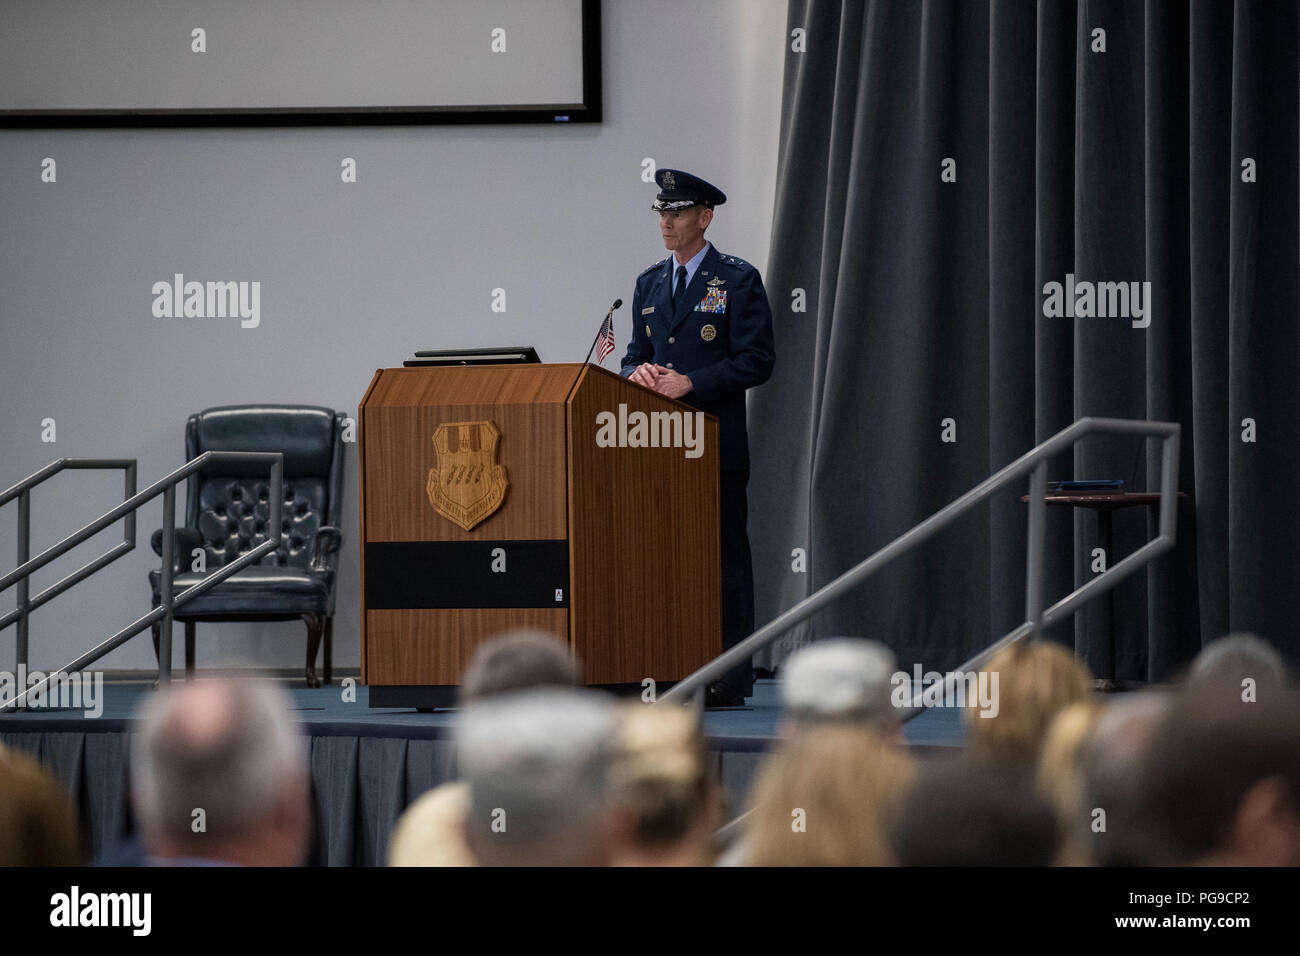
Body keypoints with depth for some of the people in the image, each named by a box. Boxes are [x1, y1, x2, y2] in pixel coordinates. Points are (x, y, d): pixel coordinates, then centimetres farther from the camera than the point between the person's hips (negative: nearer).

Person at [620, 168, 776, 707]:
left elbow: (756, 360, -8)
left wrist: (690, 384, -16)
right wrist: (639, 370, -5)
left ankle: (730, 680, -2)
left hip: (716, 442, -6)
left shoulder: (737, 280, -2)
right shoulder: (650, 283, 17)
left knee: (723, 557, -4)